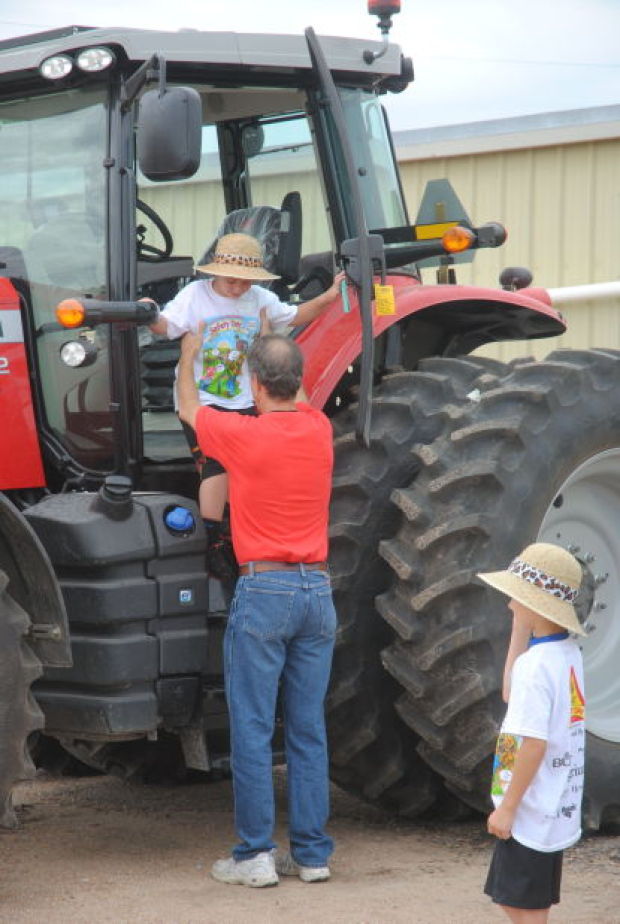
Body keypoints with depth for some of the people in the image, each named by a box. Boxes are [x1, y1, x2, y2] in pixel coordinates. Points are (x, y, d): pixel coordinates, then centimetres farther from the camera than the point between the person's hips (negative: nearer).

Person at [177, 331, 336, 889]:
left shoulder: (243, 435, -9)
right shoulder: (318, 431, 3)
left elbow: (189, 409, 13)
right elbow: (294, 402, 29)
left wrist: (188, 356, 31)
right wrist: (275, 349, 41)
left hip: (264, 591, -5)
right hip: (318, 591, 5)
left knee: (253, 731, 0)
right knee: (309, 730, 9)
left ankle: (255, 856, 1)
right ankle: (312, 853, 11)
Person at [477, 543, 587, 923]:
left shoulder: (535, 664, -20)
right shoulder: (569, 654, 7)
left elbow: (534, 744, -23)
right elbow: (512, 694, 19)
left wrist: (508, 808, -17)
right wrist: (520, 633, 11)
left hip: (531, 813, -9)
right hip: (560, 808, 9)